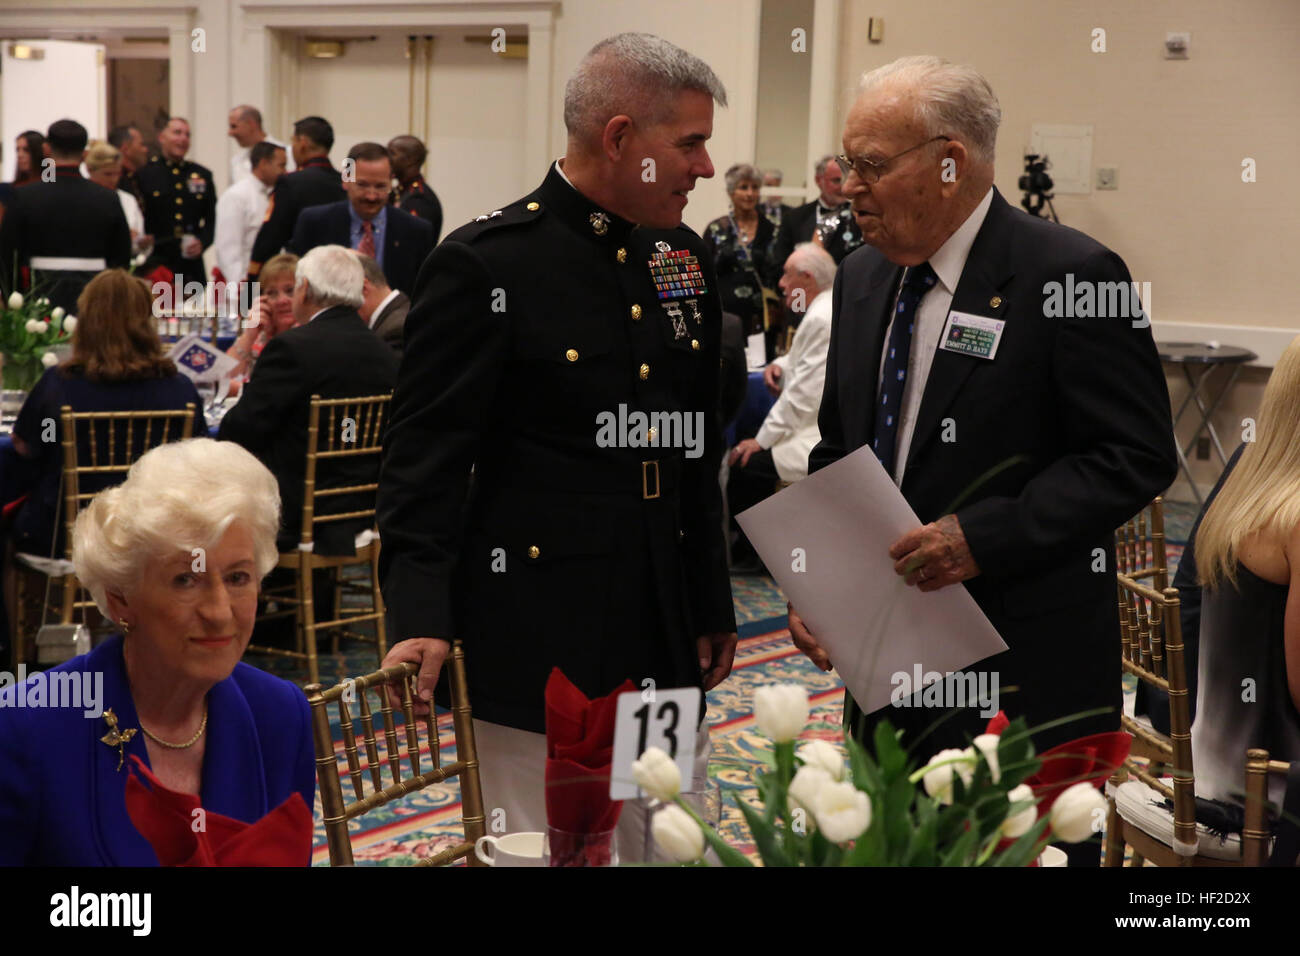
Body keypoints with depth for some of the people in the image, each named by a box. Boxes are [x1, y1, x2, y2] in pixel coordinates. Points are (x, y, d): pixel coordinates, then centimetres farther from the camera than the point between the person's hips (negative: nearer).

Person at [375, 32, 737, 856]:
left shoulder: (687, 260, 10)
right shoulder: (485, 265, -10)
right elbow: (427, 455, -12)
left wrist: (713, 605, 18)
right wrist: (422, 618, -22)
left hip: (668, 645, 6)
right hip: (541, 645, -6)